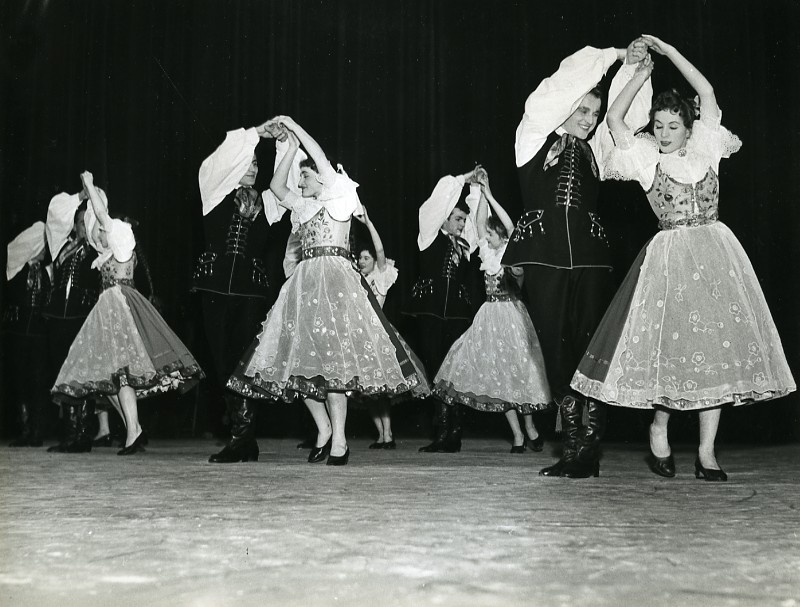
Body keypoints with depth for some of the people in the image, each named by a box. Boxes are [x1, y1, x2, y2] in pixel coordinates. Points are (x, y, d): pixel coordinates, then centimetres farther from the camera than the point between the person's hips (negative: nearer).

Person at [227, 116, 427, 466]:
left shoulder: (339, 198, 6)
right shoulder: (304, 207, 24)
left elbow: (323, 160, -3)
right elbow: (276, 186, 19)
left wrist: (296, 128, 4)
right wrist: (291, 147, 16)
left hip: (334, 279, -7)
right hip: (304, 282, 7)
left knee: (331, 356, -15)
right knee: (302, 359, 0)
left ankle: (339, 440, -12)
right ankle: (323, 430, 10)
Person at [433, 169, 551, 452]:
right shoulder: (488, 252, 10)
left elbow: (511, 226, -18)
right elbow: (480, 221, 6)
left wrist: (490, 195, -15)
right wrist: (482, 191, 2)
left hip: (511, 314, -6)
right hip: (490, 315, 6)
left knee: (517, 368, -4)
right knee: (497, 374, 2)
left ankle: (530, 429, 11)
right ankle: (517, 435, 7)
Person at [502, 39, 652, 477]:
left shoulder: (595, 149, 19)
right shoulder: (534, 137, 9)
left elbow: (624, 116, 12)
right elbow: (557, 91, 2)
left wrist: (630, 67, -1)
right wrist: (614, 57, 7)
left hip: (590, 259, 2)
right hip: (544, 258, -2)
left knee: (590, 347, -5)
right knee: (556, 349, -2)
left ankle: (588, 451, -3)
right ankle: (573, 448, 4)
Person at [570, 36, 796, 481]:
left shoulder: (704, 150, 13)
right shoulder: (647, 158, 8)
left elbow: (707, 93, 13)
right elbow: (615, 118, 1)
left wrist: (670, 52, 15)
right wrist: (643, 73, 9)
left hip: (716, 253, 2)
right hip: (670, 257, -2)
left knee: (716, 346, -3)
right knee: (676, 343, -7)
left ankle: (707, 450, 1)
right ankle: (659, 429, 16)